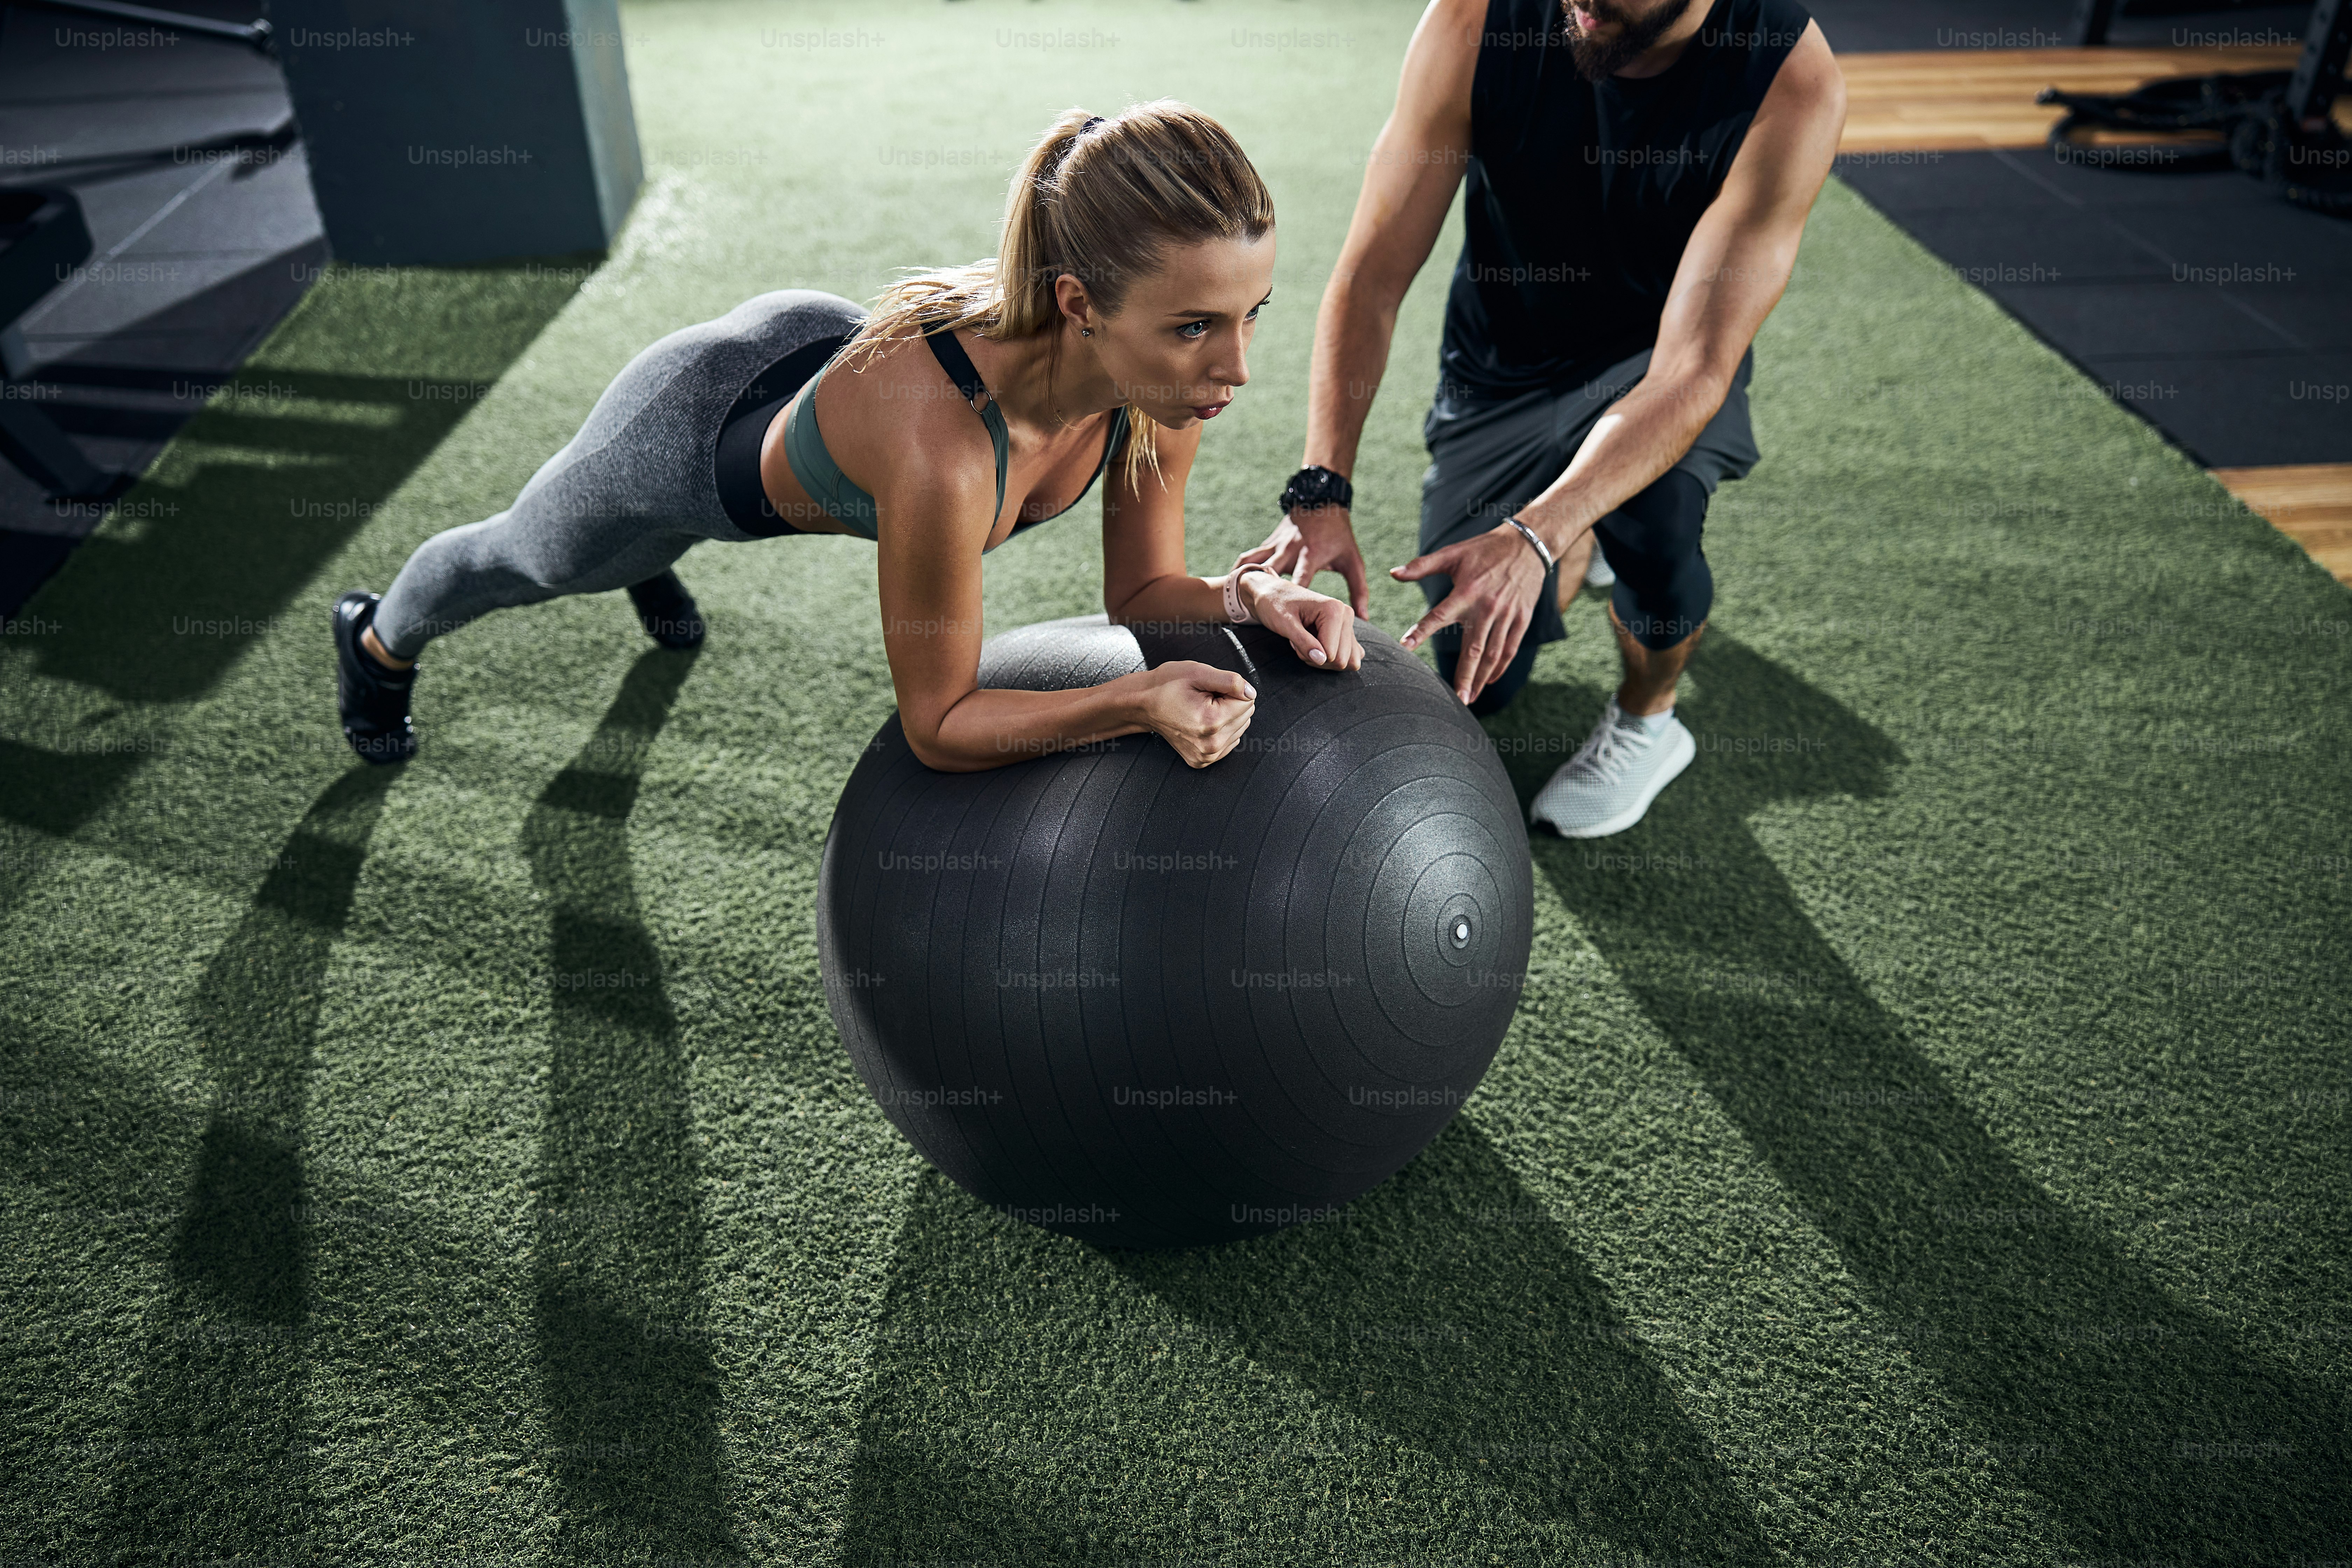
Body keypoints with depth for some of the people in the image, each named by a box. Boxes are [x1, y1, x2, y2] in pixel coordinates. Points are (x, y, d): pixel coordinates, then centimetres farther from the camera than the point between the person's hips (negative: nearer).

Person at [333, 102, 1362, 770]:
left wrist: (1242, 596, -36)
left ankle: (649, 566, 79)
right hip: (692, 436, -3)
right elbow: (937, 725, -36)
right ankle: (377, 639, 66)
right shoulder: (942, 450, -49)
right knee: (523, 559, 31)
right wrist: (1138, 703, -48)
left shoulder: (1172, 370, -31)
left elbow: (1137, 587, -17)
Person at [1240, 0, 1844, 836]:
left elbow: (1692, 368, -35)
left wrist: (1531, 540, -49)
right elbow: (1372, 275, -23)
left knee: (1649, 503, -37)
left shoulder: (1791, 81, -30)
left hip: (1659, 368, -2)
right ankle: (1575, 543, 37)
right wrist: (1320, 492, -35)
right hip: (1503, 359, 2)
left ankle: (1647, 719, -3)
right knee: (1477, 684, 2)